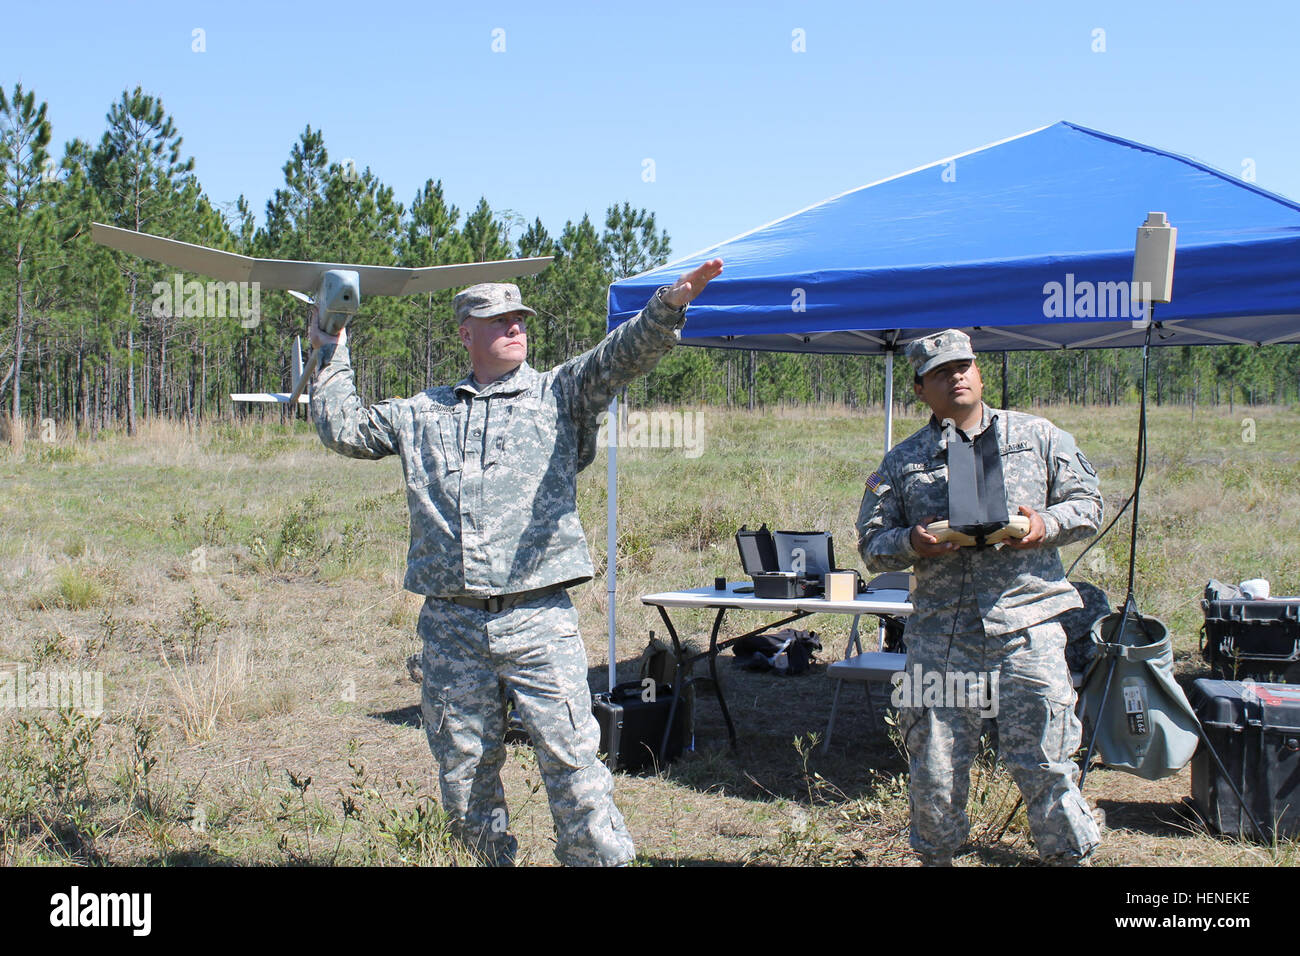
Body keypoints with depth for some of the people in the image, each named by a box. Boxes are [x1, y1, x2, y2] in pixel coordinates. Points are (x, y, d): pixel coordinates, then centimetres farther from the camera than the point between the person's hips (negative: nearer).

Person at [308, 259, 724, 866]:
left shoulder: (557, 394, 8)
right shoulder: (422, 414, 17)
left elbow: (622, 356, -7)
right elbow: (343, 430, 21)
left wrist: (669, 305, -23)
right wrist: (332, 356, 22)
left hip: (538, 619, -3)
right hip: (450, 627, 3)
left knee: (571, 761, -8)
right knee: (463, 777, 10)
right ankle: (496, 859, 27)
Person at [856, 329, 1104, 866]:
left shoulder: (1037, 437, 10)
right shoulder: (901, 463, 11)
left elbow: (1087, 503, 11)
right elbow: (871, 544, 10)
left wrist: (1046, 525, -9)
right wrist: (912, 543, -12)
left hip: (1026, 625, -1)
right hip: (940, 633, 1)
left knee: (1044, 762, -2)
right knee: (933, 768, 5)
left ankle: (1070, 854, 15)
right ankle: (935, 856, 25)